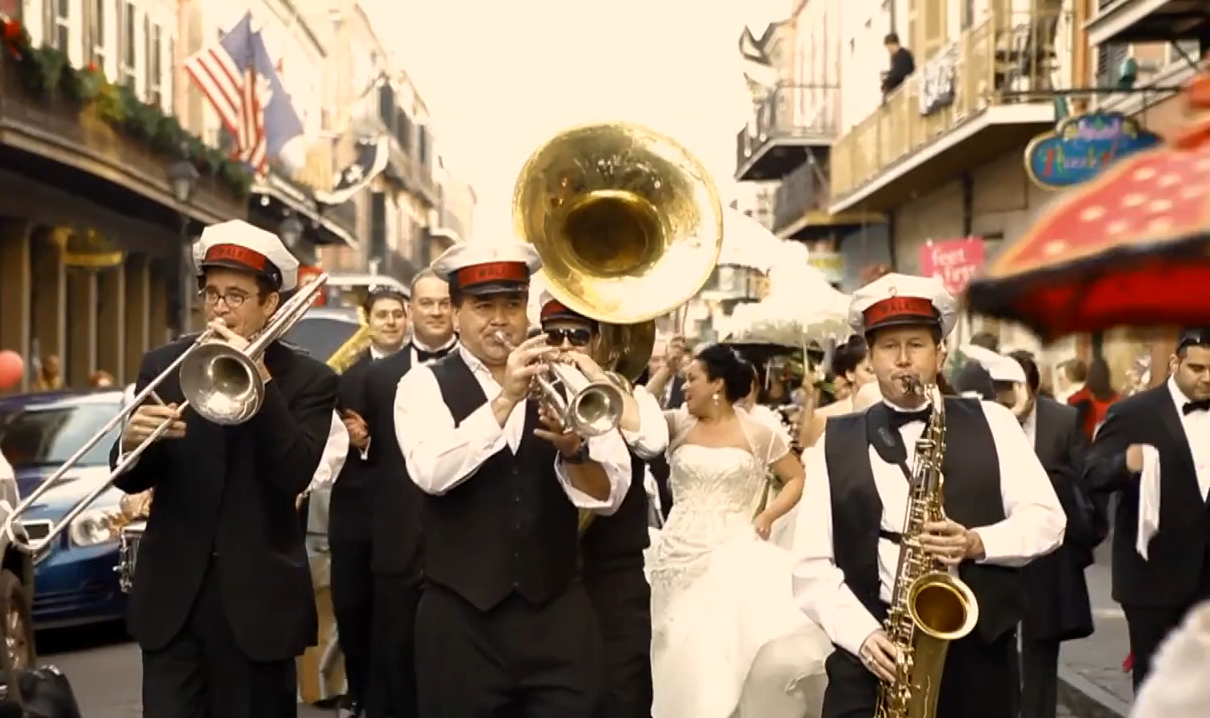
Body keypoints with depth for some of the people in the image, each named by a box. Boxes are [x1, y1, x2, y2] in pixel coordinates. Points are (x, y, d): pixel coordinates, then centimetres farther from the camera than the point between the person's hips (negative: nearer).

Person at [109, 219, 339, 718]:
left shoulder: (309, 380, -2)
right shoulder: (163, 366, 6)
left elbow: (296, 476, -16)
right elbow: (130, 480, 3)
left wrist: (259, 380, -21)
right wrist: (132, 442, -20)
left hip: (258, 597, -1)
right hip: (171, 595, 2)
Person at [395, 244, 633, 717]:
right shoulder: (425, 384, 0)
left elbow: (608, 496, -3)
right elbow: (431, 474, -19)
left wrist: (573, 450, -22)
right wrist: (505, 399, -27)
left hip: (559, 613, 2)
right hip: (461, 616, -1)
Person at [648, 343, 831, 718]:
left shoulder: (757, 433, 1)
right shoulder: (678, 424, 5)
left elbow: (798, 479, 8)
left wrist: (767, 516, -3)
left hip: (733, 551, -2)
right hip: (679, 553, 2)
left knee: (778, 649, -21)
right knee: (687, 659, 3)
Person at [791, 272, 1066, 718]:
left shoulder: (991, 422, 8)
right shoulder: (835, 444, 6)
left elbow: (1047, 518, 5)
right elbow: (812, 565, 2)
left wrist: (978, 543, -13)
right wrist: (862, 634, -12)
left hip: (977, 652, 1)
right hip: (873, 657, 0)